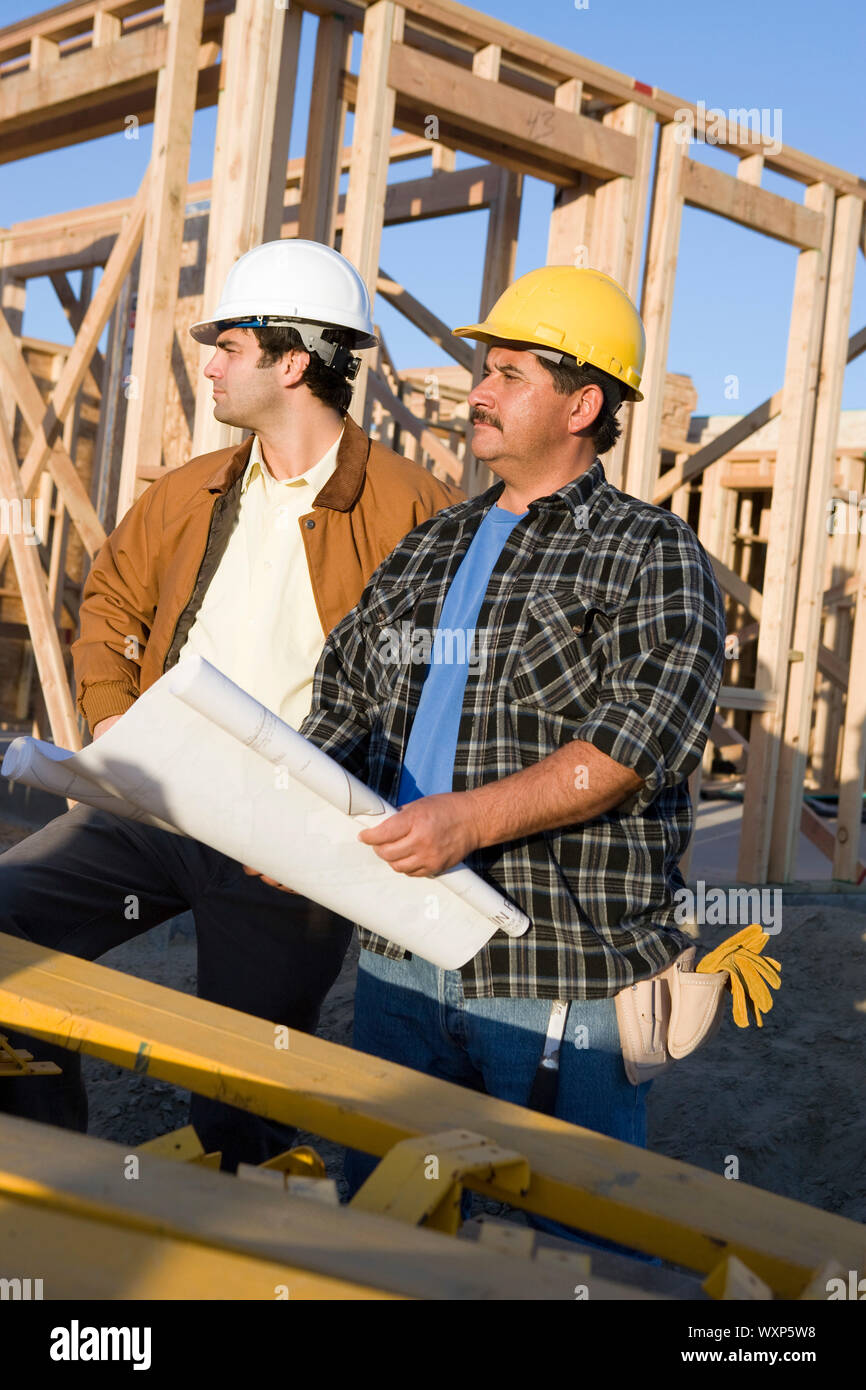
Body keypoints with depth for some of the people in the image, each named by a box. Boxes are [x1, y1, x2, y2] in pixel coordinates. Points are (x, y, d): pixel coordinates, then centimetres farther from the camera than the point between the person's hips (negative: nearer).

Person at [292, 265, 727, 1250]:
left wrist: (474, 815, -28)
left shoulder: (652, 554, -4)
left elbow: (642, 736, -18)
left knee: (572, 1244, 7)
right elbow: (346, 702, 18)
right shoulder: (426, 551, 17)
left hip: (566, 971, -6)